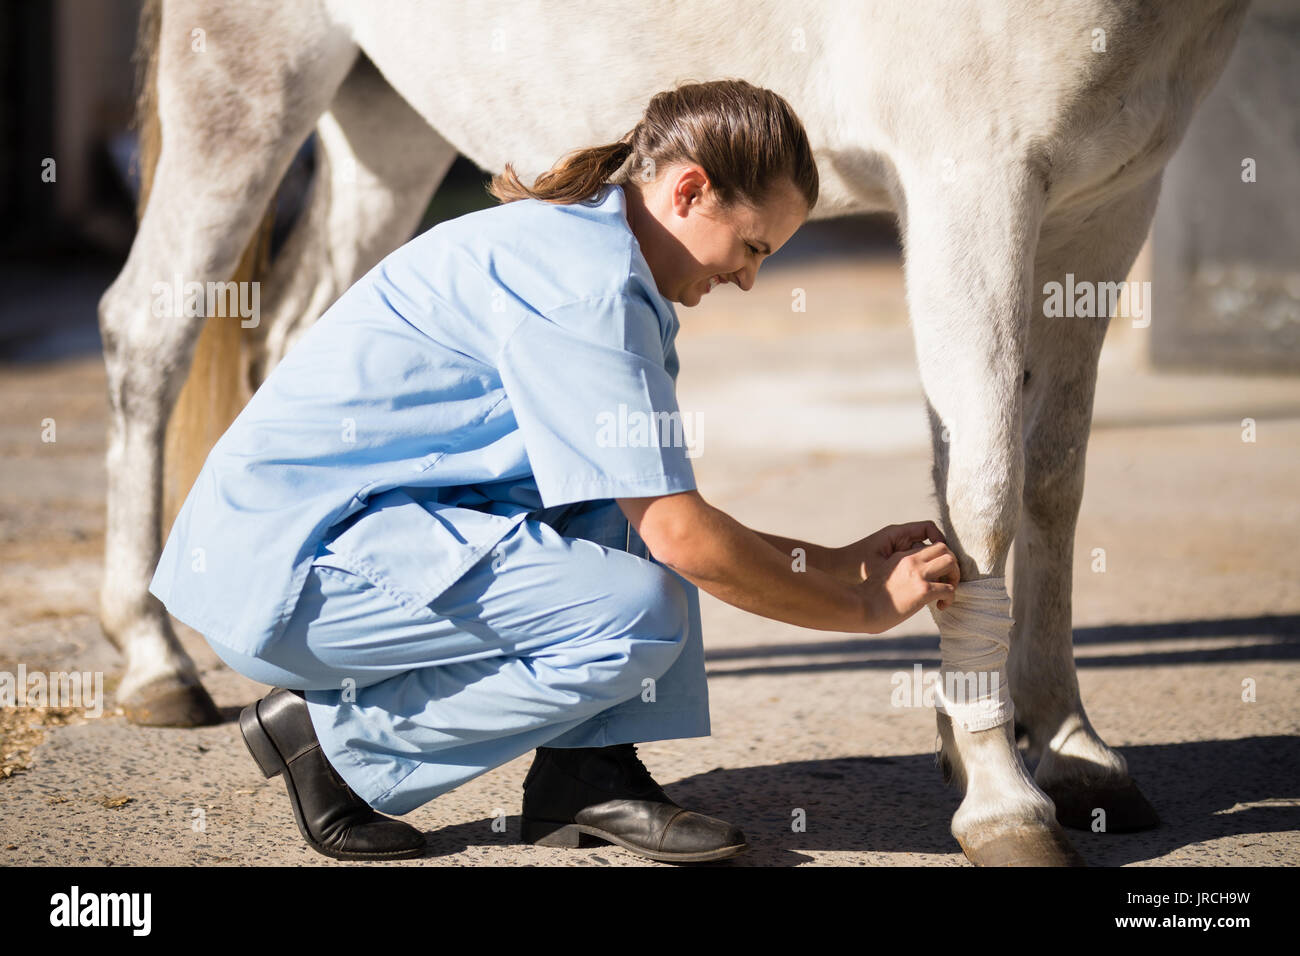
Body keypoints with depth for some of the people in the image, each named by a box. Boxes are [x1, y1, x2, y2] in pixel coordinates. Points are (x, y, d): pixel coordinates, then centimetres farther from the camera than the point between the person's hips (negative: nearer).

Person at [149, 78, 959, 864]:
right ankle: (338, 734, -6)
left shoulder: (575, 243, 14)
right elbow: (682, 540, -18)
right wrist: (866, 607, -6)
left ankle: (587, 772, 1)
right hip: (288, 564, -11)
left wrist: (839, 563, 18)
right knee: (637, 616, -23)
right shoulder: (586, 285, -18)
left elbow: (663, 521, 21)